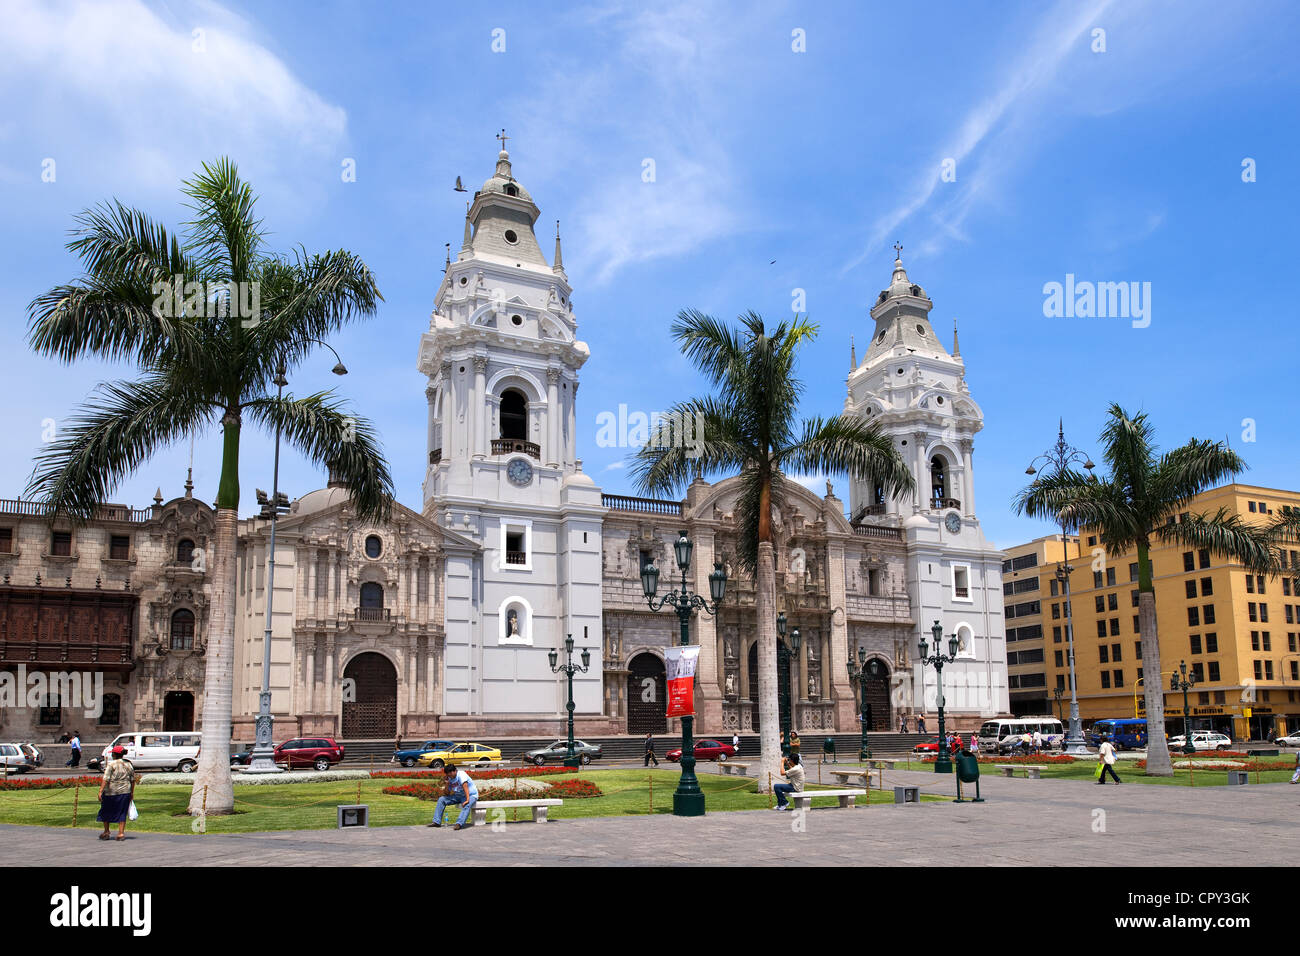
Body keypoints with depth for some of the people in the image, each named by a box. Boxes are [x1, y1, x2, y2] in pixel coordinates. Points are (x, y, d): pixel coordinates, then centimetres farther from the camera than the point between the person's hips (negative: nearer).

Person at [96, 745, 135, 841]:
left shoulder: (111, 764, -9)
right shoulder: (128, 764, 7)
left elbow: (105, 779, -17)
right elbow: (133, 780, 10)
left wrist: (100, 791, -18)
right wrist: (132, 792, 18)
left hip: (111, 792, -4)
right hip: (125, 792, 4)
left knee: (106, 811, 16)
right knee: (122, 813, 8)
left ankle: (106, 832, 23)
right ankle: (121, 833, 2)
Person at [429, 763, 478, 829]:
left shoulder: (461, 774, -20)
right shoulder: (450, 779, 2)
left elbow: (465, 786, -31)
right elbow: (448, 793, 4)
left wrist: (467, 800, -39)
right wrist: (447, 783, -11)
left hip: (471, 795, -7)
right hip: (459, 796, 7)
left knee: (466, 806, -39)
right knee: (441, 799, -1)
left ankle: (459, 824, -52)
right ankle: (436, 821, -2)